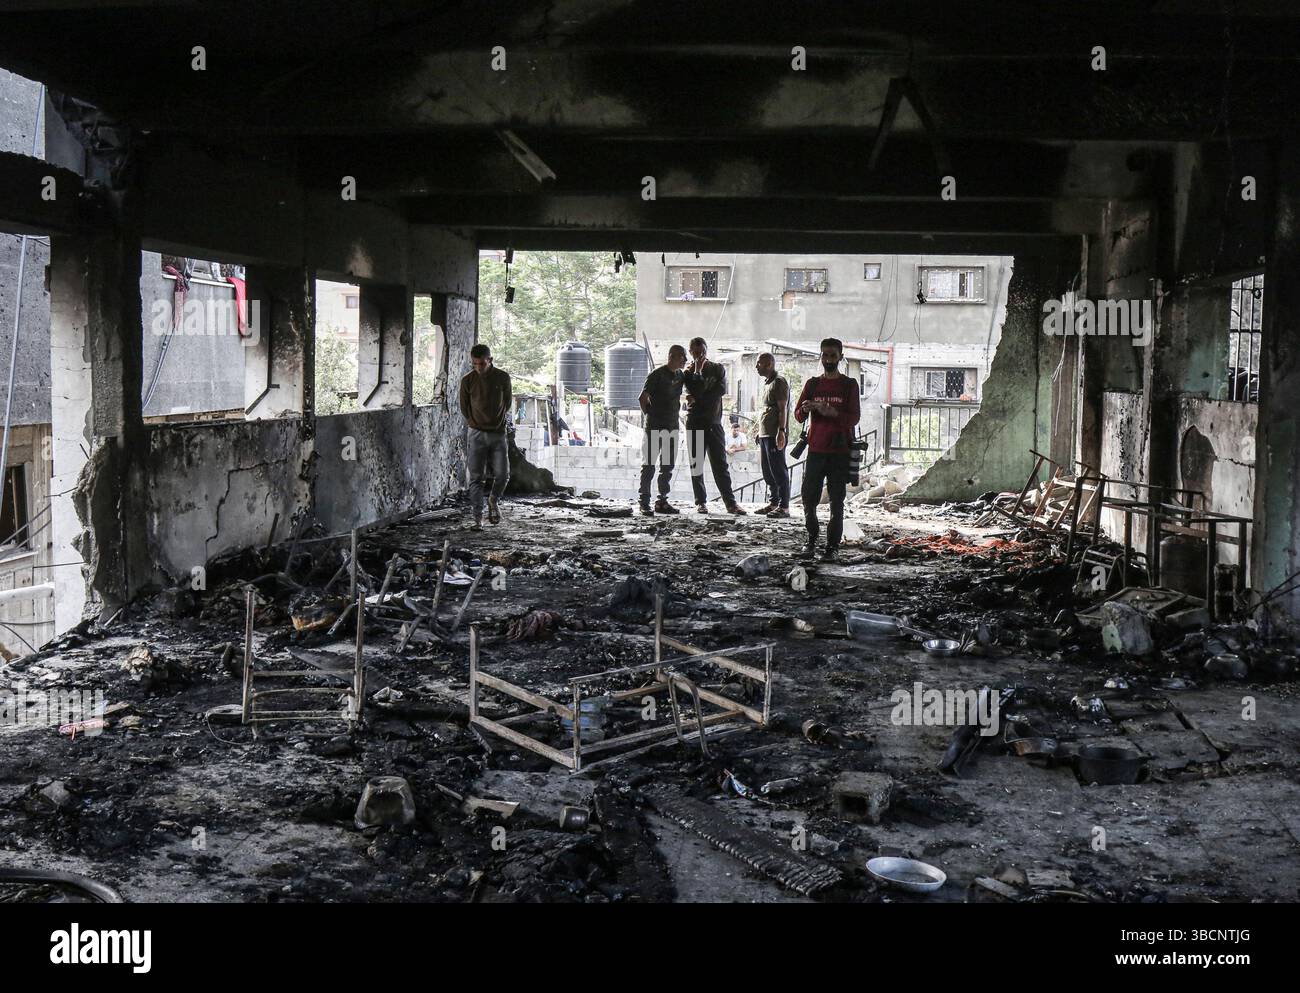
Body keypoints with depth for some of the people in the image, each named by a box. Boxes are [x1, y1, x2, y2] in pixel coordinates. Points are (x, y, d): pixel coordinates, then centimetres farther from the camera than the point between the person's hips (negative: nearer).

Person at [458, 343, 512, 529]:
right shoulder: (467, 380, -3)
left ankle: (493, 500, 25)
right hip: (476, 435, -1)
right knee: (476, 478, -2)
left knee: (502, 475, -4)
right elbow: (464, 407, 10)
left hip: (498, 434, 1)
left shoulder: (503, 377, -2)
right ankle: (477, 517, 4)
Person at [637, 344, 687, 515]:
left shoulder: (679, 376, 11)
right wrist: (649, 416, -3)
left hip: (672, 427, 7)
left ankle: (662, 501, 17)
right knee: (649, 465, -3)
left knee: (668, 466, 10)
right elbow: (643, 398, -12)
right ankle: (644, 502, 0)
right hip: (655, 428, -7)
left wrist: (676, 415, 15)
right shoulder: (657, 375, -12)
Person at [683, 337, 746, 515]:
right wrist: (698, 370, -9)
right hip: (695, 423, -1)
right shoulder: (688, 372, 5)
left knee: (720, 464, -1)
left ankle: (730, 502, -3)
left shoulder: (718, 369, 11)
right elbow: (696, 391, -12)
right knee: (696, 465, 2)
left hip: (714, 422, 1)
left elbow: (722, 389, -6)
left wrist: (698, 399, -9)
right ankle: (701, 502, 7)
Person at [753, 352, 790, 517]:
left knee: (779, 470, -9)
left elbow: (782, 409, -16)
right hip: (764, 434, 10)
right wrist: (760, 433, 22)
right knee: (768, 472, 12)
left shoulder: (779, 382, -9)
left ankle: (784, 507, -8)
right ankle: (773, 503, 19)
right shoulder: (766, 384, 21)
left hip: (775, 435, -10)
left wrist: (781, 431, -23)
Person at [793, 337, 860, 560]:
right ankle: (812, 538, 20)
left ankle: (833, 546, 2)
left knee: (836, 501, -3)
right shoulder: (812, 384, 12)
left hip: (840, 451, -2)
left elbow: (854, 417, -5)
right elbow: (798, 416, 8)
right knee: (808, 497, -1)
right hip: (816, 449, 2)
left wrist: (833, 413, -23)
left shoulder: (849, 385, 5)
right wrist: (805, 409, -16)